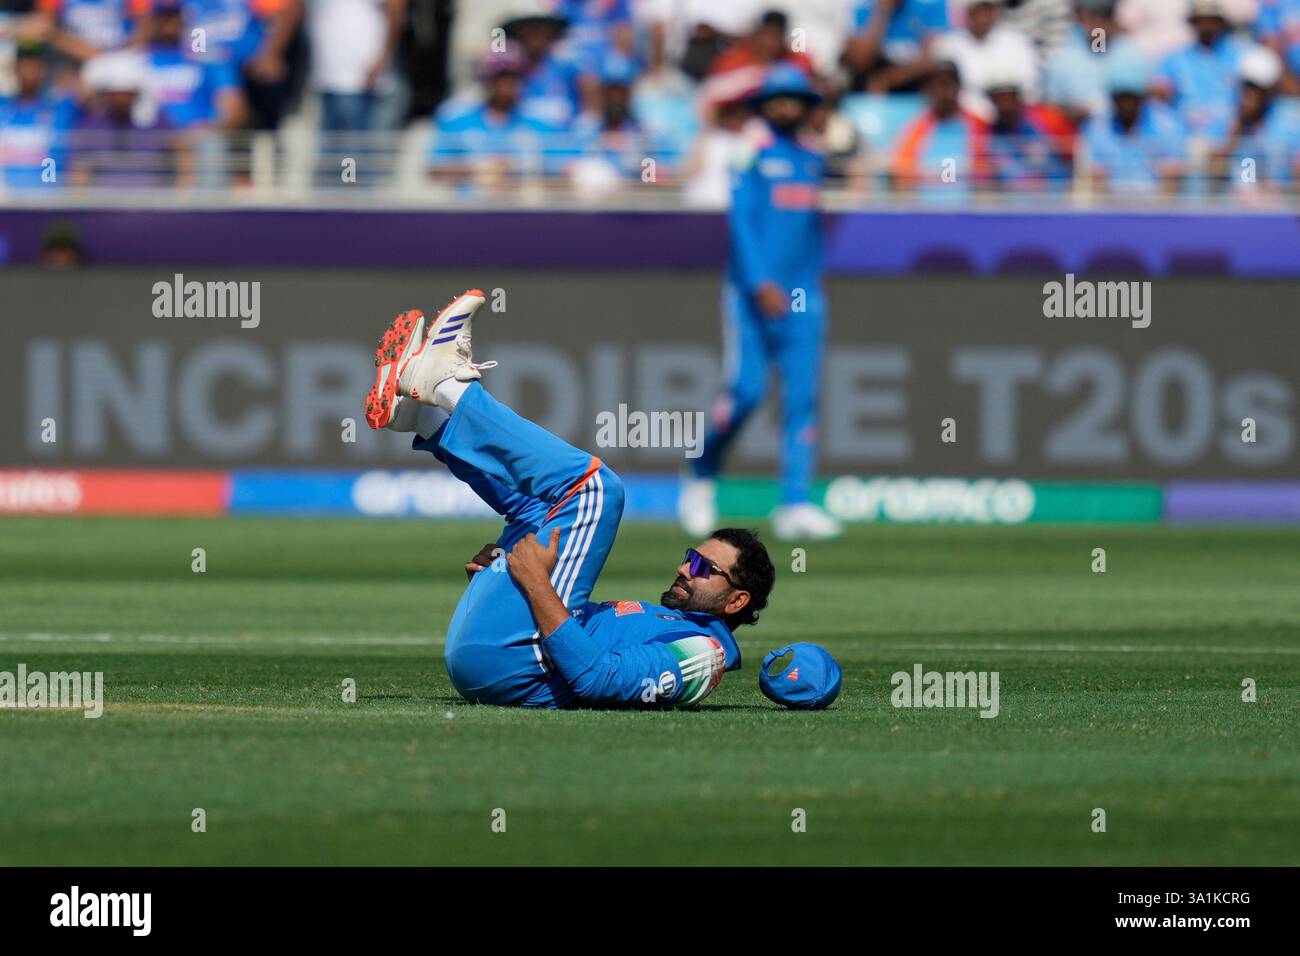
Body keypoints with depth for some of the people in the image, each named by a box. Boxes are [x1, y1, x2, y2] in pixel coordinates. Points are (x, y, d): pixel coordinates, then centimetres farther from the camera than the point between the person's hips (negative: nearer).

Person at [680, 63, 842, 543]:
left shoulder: (813, 162, 18)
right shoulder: (750, 156, -1)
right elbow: (741, 221, -10)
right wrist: (760, 284, -20)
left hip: (803, 298, 5)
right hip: (752, 292, -5)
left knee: (802, 398, -5)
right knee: (746, 390, -12)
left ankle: (795, 504, -10)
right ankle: (701, 476, 11)